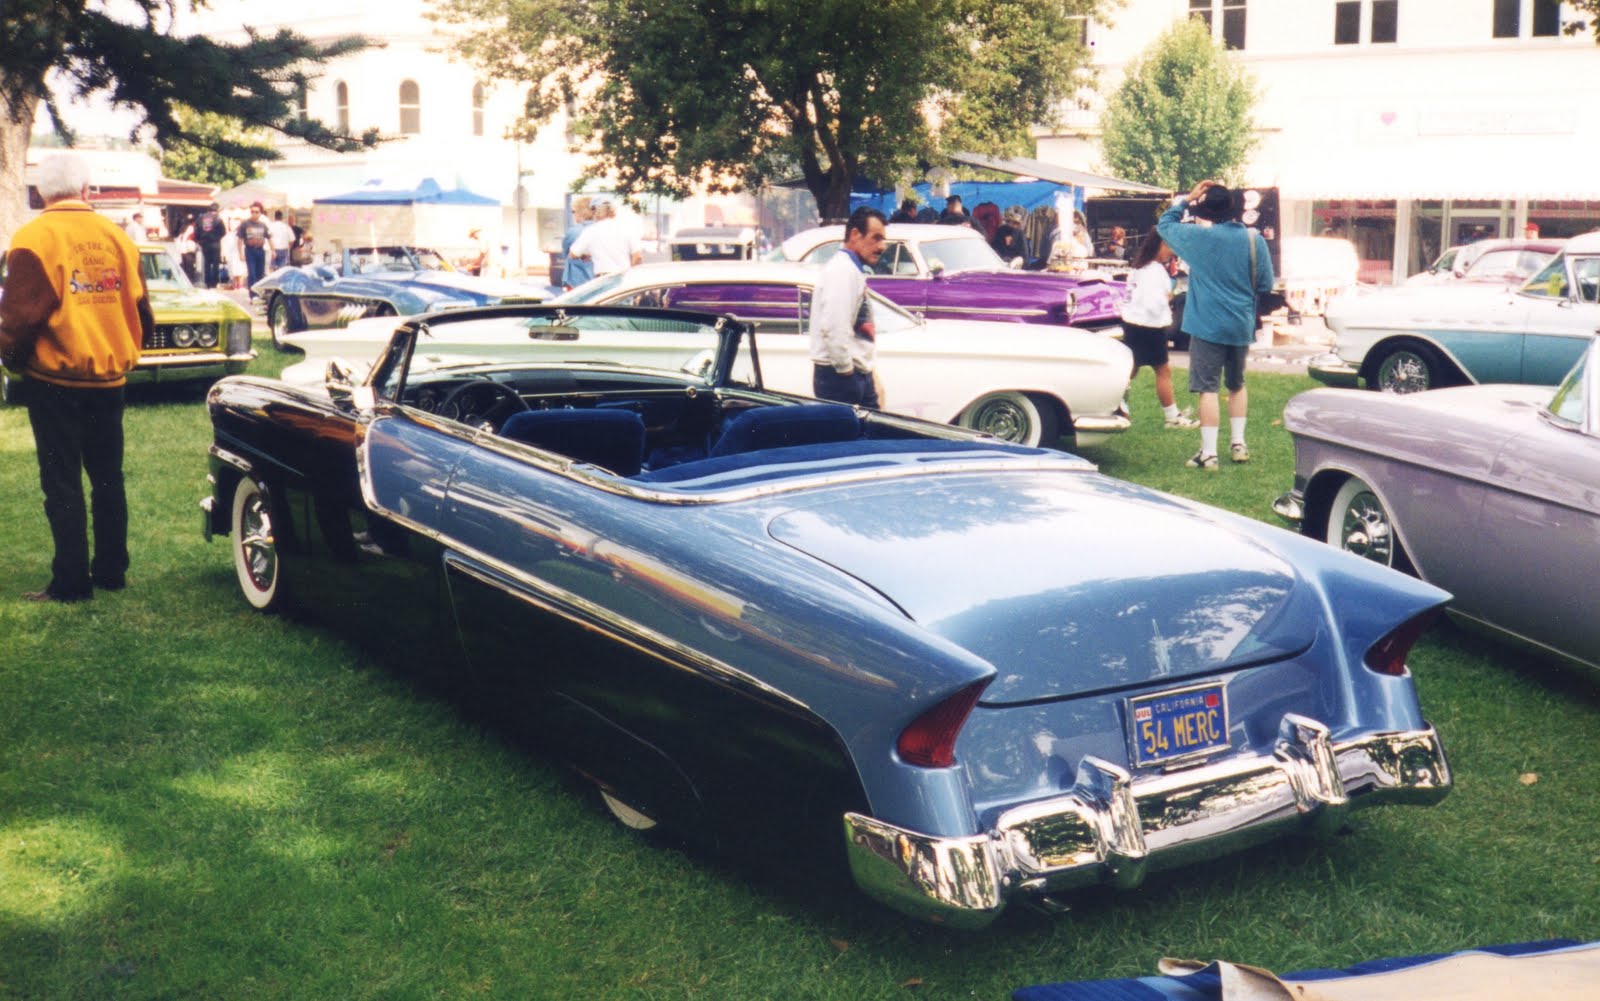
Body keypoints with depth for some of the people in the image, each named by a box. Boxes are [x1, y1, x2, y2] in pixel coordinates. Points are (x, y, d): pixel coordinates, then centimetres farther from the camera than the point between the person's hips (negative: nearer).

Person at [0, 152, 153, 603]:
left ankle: (71, 583, 4)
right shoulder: (116, 236, 1)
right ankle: (111, 570, 22)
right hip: (109, 379, 4)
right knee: (108, 477, 15)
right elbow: (141, 311, 3)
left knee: (62, 483, 2)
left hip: (55, 380, -4)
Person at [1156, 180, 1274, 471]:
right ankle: (1238, 443, 25)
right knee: (1236, 384, 21)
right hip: (1241, 326, 5)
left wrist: (1186, 199, 8)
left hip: (1208, 326, -4)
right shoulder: (1254, 239, -2)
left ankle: (1208, 453, -4)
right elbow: (1266, 283, 4)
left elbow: (1165, 224, 4)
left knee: (1208, 388, -2)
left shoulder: (1199, 237, -11)